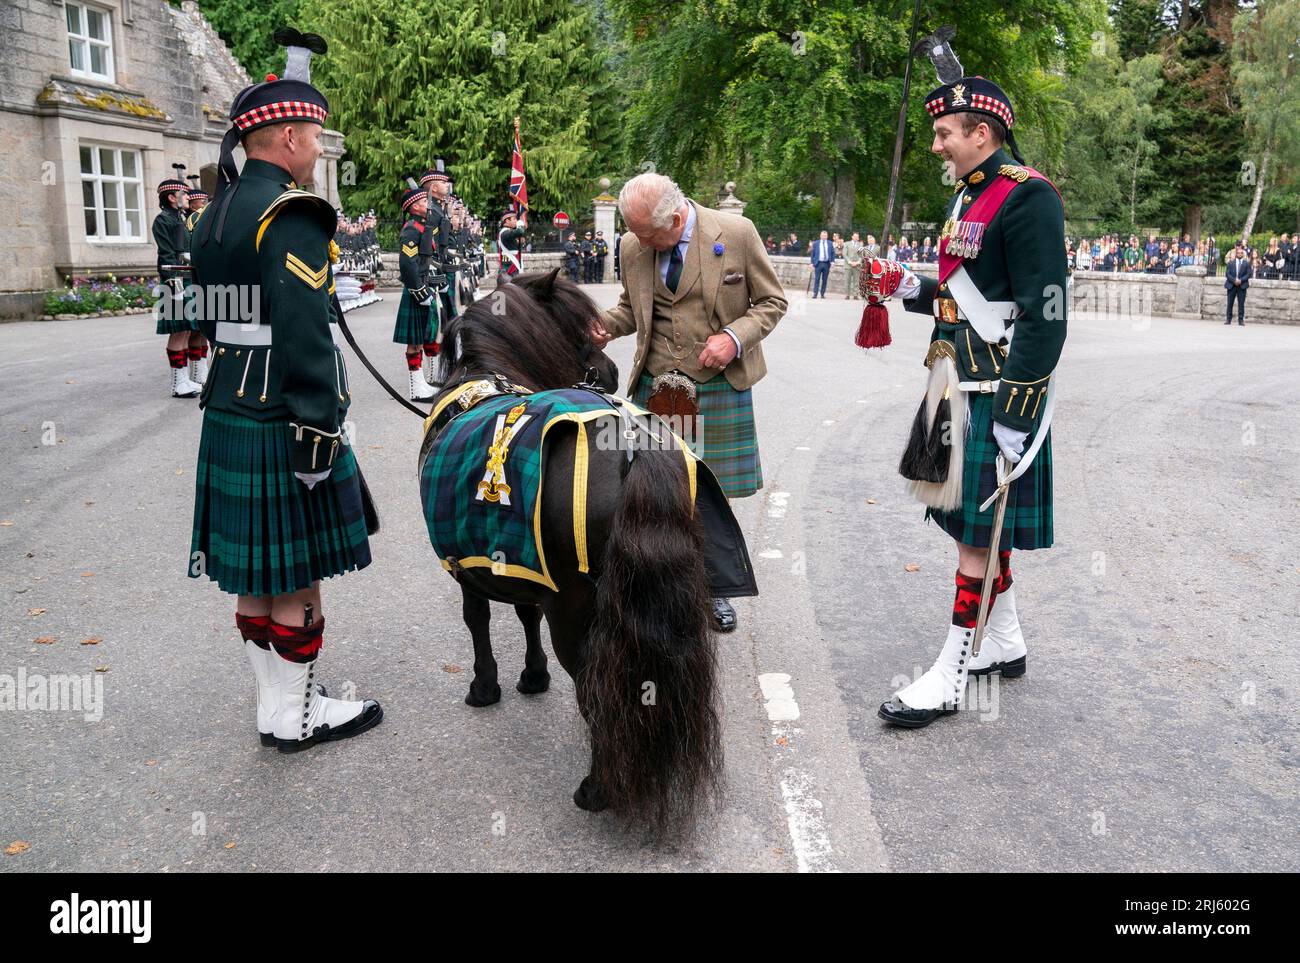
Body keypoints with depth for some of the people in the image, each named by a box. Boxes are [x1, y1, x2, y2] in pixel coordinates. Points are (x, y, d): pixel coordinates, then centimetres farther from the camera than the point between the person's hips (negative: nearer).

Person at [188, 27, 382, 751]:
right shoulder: (293, 215, -15)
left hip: (229, 419, 9)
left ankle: (277, 704, 26)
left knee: (258, 574, 14)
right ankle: (296, 718, 15)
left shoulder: (218, 214, 14)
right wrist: (318, 437, -21)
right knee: (297, 578, 2)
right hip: (284, 426, -9)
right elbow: (305, 338, -23)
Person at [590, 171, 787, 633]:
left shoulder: (737, 232, -10)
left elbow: (771, 300, -1)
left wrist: (734, 337, -18)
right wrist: (606, 323, -5)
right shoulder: (633, 246, 0)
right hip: (655, 384, 2)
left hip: (719, 384, -2)